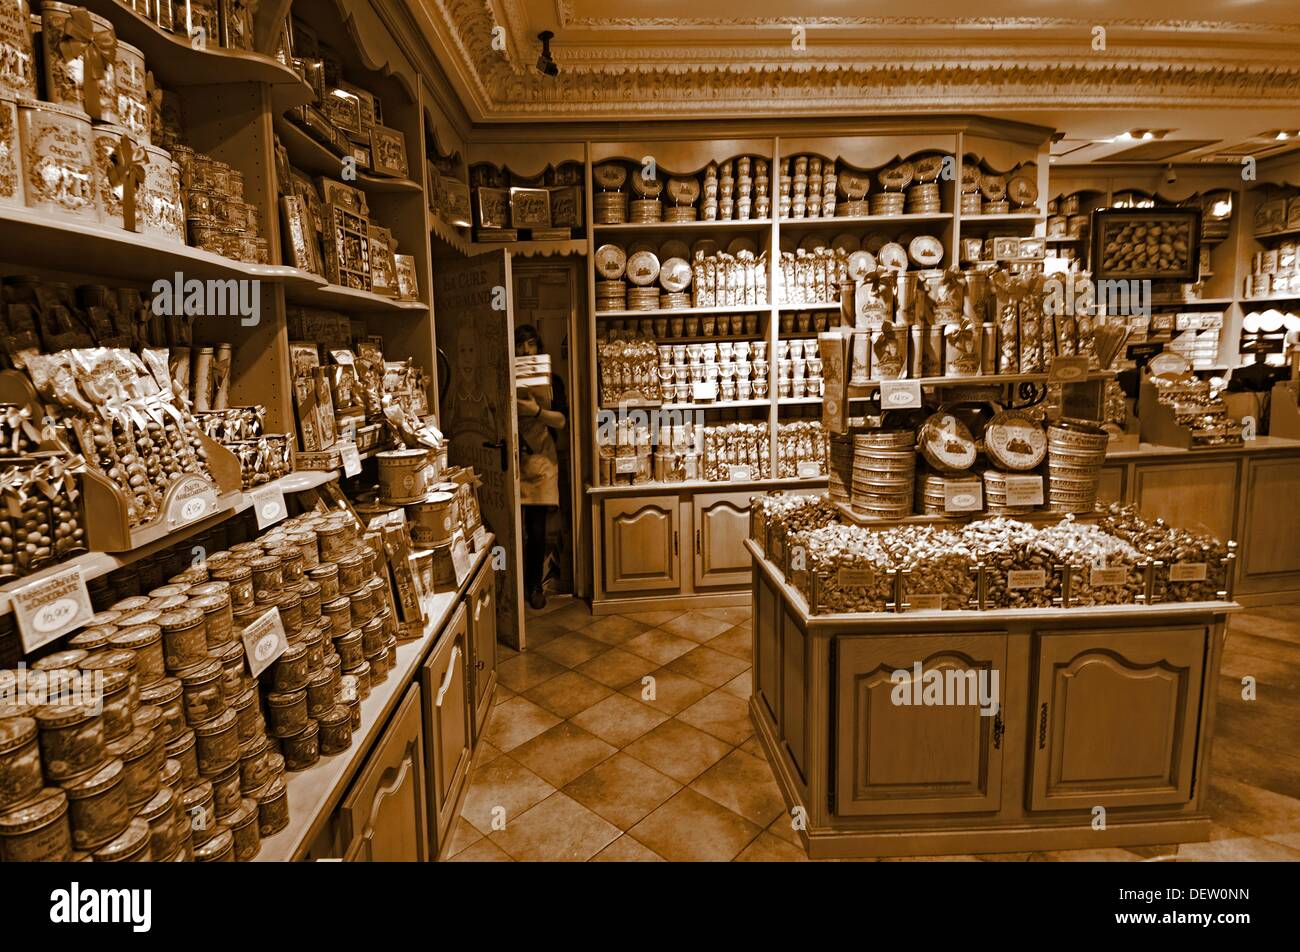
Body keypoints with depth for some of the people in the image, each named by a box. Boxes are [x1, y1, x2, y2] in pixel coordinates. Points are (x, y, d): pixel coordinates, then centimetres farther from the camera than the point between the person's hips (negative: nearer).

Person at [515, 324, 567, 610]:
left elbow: (561, 420, -1)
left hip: (540, 458, 0)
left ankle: (535, 585, 17)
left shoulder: (552, 380, 9)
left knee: (537, 528, 0)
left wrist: (536, 411, -18)